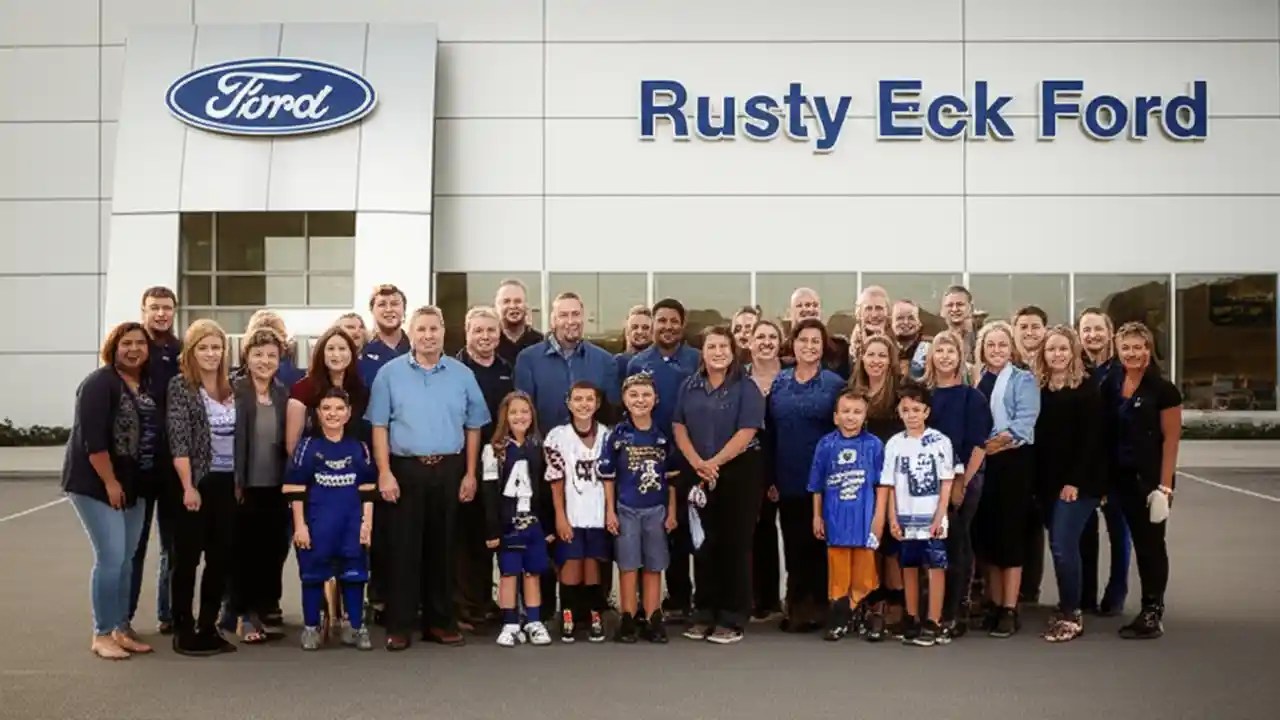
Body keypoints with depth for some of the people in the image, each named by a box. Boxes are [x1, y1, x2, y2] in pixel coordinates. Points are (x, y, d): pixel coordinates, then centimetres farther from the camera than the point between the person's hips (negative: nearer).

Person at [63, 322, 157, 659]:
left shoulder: (148, 386, 9)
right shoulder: (99, 383, -13)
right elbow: (92, 438, -19)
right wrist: (109, 482, -20)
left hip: (135, 486, 7)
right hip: (95, 484, -7)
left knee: (127, 559, 10)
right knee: (111, 557, -11)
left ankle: (121, 629, 19)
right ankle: (101, 635, 0)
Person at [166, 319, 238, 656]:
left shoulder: (230, 388, 10)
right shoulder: (180, 386, -5)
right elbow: (178, 440, -12)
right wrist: (188, 486, -18)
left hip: (228, 483, 5)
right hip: (197, 482, -5)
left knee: (221, 557, 8)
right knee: (187, 556, 2)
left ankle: (208, 627, 18)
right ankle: (183, 630, 10)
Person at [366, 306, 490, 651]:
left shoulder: (462, 375, 6)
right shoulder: (390, 373, 1)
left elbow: (473, 427, 9)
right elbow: (379, 426, 0)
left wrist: (470, 474, 3)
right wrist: (384, 473, -8)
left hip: (449, 470, 2)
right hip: (405, 469, -2)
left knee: (444, 547, 8)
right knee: (403, 547, 0)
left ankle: (440, 621, 17)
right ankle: (399, 625, 6)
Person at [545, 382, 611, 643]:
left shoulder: (606, 435, 4)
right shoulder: (557, 436, -1)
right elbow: (556, 481, -3)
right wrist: (560, 516, -7)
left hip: (598, 513, 1)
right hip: (570, 513, -1)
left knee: (593, 563, 4)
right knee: (571, 564, -1)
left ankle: (595, 616, 12)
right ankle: (568, 617, 6)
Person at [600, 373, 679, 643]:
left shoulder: (663, 435, 1)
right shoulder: (618, 435, -3)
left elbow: (671, 477, 6)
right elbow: (608, 476, -1)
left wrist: (672, 510, 2)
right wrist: (610, 511, -4)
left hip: (657, 509, 2)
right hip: (626, 509, -2)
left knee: (654, 567, 8)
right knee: (628, 566, 5)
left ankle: (654, 621, 15)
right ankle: (628, 621, 11)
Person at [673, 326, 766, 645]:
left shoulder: (746, 388, -4)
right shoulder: (689, 386, 9)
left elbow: (746, 432, -12)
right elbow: (679, 427, 5)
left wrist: (714, 463, -16)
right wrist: (697, 463, -10)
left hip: (738, 472, -4)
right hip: (699, 476, 4)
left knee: (734, 543, -1)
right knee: (704, 544, 8)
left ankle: (732, 619, 5)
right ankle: (704, 614, 17)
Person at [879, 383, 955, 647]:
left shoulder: (940, 442, -2)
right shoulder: (894, 444, 4)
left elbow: (947, 483, -3)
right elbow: (890, 486, 5)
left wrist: (939, 518, -10)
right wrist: (892, 520, -2)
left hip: (932, 520, -2)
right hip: (906, 519, 3)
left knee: (936, 567, -1)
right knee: (909, 568, 10)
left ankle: (932, 624, 3)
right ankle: (912, 621, 19)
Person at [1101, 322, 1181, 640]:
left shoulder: (1163, 389, -8)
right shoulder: (1110, 384, 6)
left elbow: (1171, 439, -9)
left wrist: (1165, 486, -14)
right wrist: (1103, 477, 4)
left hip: (1151, 478, -4)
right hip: (1122, 477, 4)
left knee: (1152, 544, 2)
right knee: (1139, 543, 11)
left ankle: (1153, 613, 11)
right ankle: (1148, 610, 19)